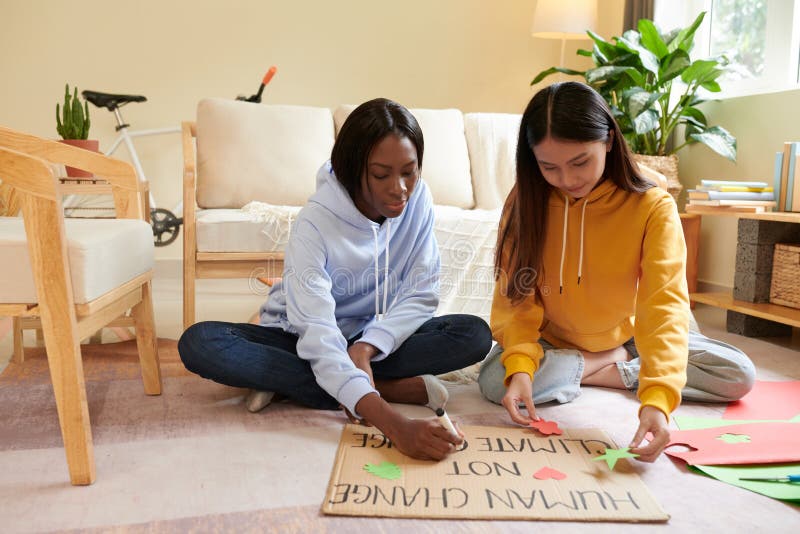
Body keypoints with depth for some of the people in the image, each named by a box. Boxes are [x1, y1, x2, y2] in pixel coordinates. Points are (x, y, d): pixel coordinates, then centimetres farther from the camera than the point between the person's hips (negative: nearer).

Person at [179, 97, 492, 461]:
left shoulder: (418, 199, -14)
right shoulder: (315, 223, -27)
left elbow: (420, 295, -11)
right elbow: (319, 335, -37)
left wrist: (366, 347, -30)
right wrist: (393, 424, -50)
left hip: (376, 338, 3)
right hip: (301, 339, -2)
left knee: (475, 335, -23)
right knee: (198, 343, -30)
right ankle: (397, 388, -28)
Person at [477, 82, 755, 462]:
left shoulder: (652, 207, -21)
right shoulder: (525, 202, -16)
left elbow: (665, 304, -31)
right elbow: (516, 296, -17)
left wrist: (657, 398, -46)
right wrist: (520, 365, -36)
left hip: (627, 335, 0)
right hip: (552, 340, 1)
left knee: (740, 376, -14)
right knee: (495, 381, -30)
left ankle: (604, 373, -7)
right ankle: (617, 362, -9)